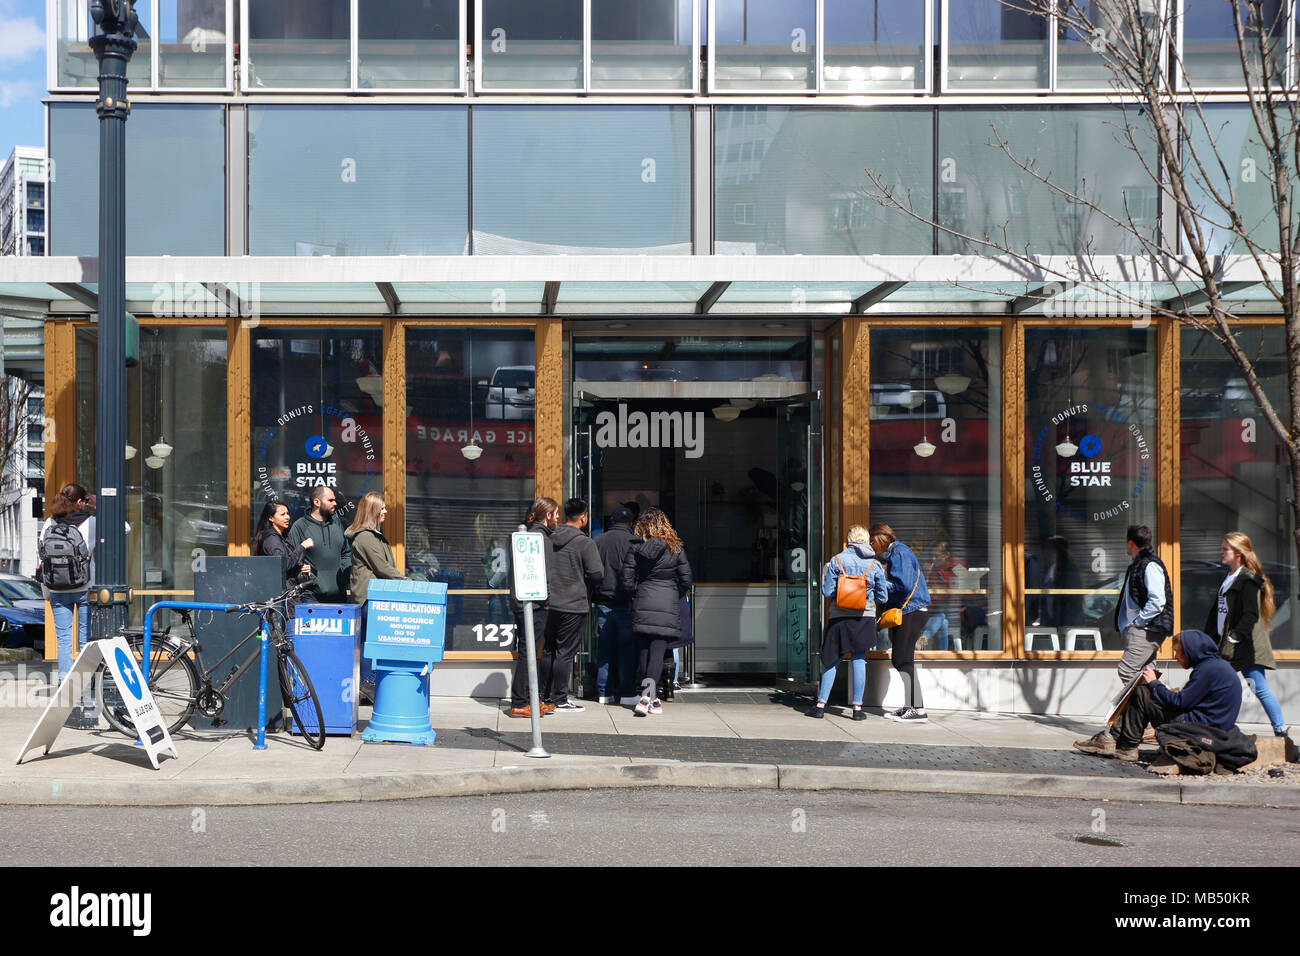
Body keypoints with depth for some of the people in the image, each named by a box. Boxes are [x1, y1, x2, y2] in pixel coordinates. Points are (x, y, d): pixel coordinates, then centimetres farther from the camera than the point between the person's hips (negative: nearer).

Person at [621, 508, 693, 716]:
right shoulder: (675, 549, -1)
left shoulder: (635, 549, 1)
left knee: (643, 650, 12)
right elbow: (686, 581, 1)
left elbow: (627, 582, -1)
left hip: (642, 606, 2)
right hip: (667, 607, -1)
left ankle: (649, 697, 16)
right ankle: (647, 697, -19)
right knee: (658, 651, -4)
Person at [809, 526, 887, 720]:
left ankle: (821, 704, 7)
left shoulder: (837, 561, -2)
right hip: (865, 617, 0)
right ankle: (857, 707, 3)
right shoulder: (875, 564, 2)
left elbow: (827, 592, -4)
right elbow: (882, 597, 6)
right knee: (859, 660, 4)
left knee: (832, 661, 7)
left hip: (840, 618, 0)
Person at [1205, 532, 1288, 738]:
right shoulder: (1228, 578, 17)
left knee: (1259, 688, -9)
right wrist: (1209, 638, 16)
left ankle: (1281, 729, -2)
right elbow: (1216, 613, 21)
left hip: (1247, 647, -9)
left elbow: (1250, 616, -18)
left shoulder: (1248, 580, -12)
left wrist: (1234, 639, -21)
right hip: (1227, 644, 9)